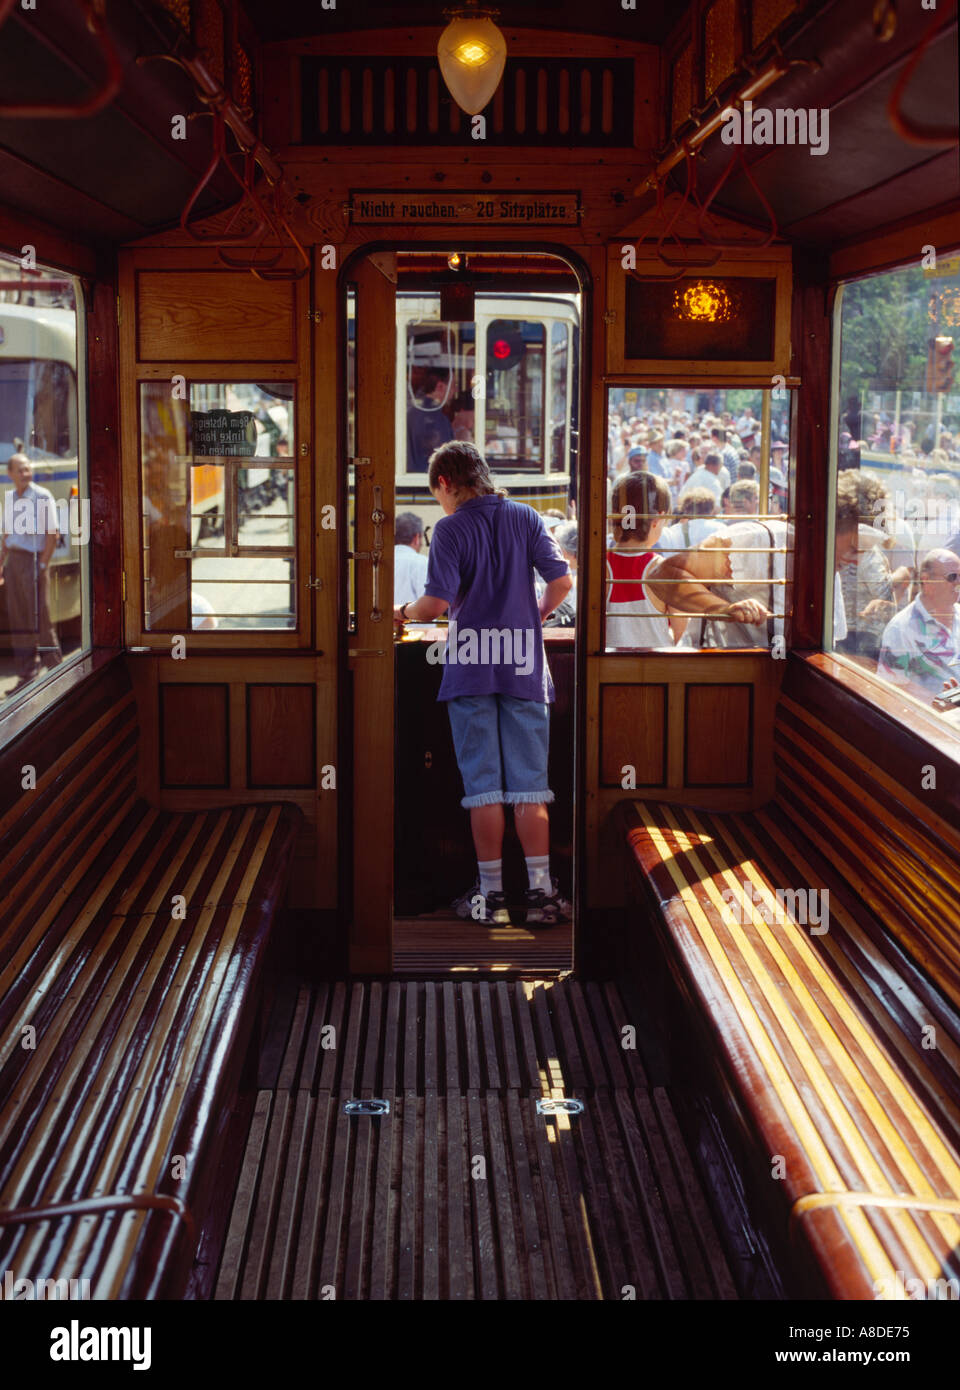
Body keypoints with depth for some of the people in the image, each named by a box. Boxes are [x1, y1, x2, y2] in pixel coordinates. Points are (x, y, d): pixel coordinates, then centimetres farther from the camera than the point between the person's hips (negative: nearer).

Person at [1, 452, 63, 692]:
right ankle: (27, 675, 14)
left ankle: (55, 670, 4)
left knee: (39, 618, -5)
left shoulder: (42, 496, -7)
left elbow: (52, 535, -10)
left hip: (33, 561, -7)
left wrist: (42, 566, -15)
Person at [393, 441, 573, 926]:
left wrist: (404, 612, 8)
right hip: (524, 666, 3)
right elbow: (562, 581, 1)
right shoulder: (525, 517, 7)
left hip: (470, 667, -3)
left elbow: (438, 602, -12)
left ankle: (490, 894, 6)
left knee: (483, 783, 2)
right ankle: (541, 892, 3)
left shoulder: (451, 528, -3)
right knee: (529, 783, 5)